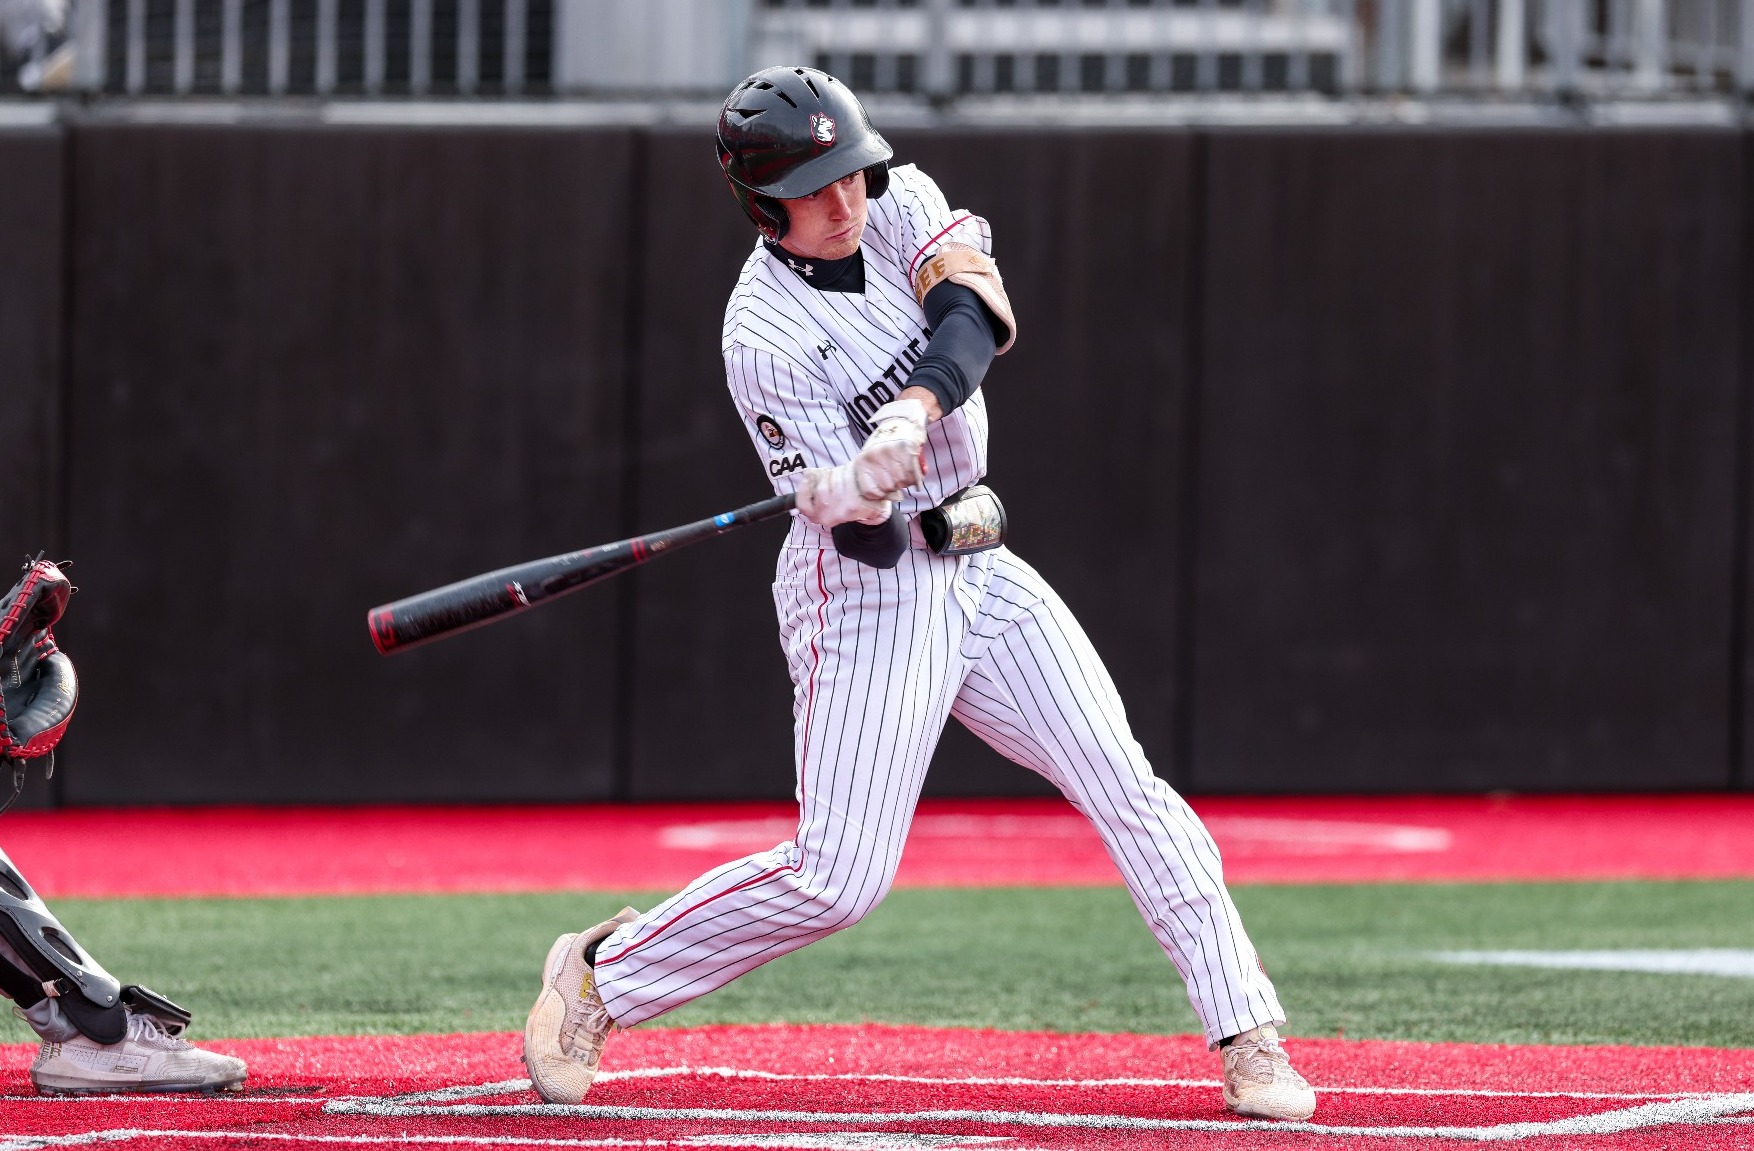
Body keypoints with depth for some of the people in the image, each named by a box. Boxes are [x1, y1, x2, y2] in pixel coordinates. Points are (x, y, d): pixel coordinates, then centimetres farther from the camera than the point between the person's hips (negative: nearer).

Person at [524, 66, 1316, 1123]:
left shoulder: (903, 206, 0)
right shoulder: (765, 335, -17)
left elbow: (981, 312, -20)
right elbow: (860, 531, -20)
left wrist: (918, 408, -37)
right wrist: (857, 494, -44)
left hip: (979, 570, 6)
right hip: (868, 592, -6)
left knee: (1130, 793, -3)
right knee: (838, 877, -10)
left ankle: (1250, 1043, -1)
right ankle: (598, 975, 7)